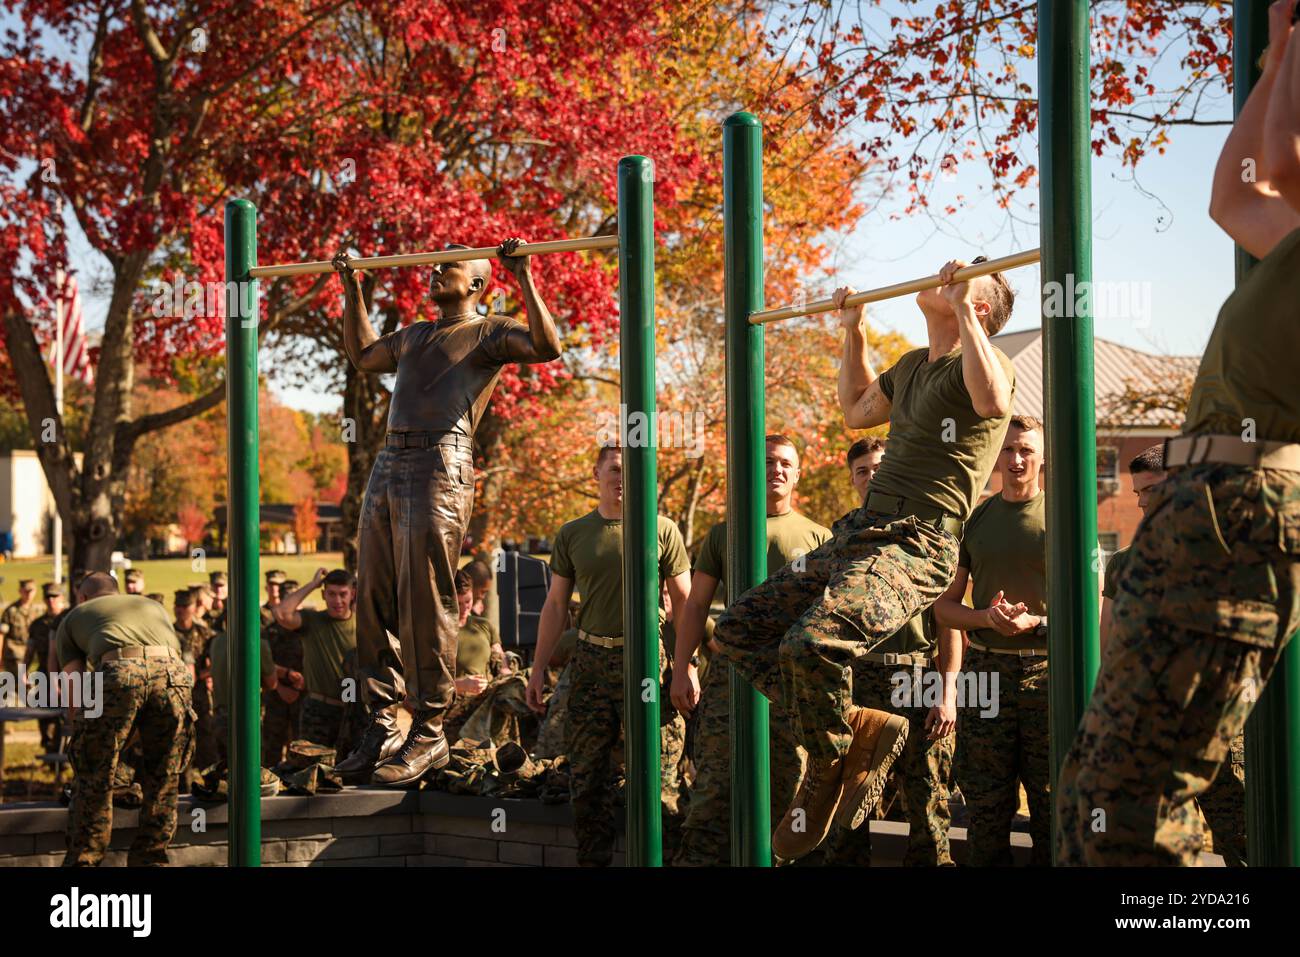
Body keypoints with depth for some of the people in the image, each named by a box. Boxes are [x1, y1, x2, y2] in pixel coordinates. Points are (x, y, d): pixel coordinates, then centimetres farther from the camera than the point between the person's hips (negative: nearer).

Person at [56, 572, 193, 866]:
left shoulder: (72, 618, 32)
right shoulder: (154, 606, 41)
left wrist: (80, 736, 32)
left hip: (117, 672, -2)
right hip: (172, 672, 3)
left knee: (94, 779, 9)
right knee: (162, 784, 15)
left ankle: (82, 863, 11)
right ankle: (150, 861, 18)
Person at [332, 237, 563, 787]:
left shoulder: (489, 332, 5)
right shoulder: (415, 336, 27)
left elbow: (547, 347, -13)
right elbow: (362, 354, 46)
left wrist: (524, 279, -17)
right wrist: (351, 288, 42)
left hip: (439, 468, -8)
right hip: (388, 467, 8)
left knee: (424, 607, -9)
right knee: (375, 604, 5)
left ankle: (429, 733, -4)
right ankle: (383, 726, 10)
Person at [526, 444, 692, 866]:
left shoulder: (662, 531, 2)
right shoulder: (572, 534, 9)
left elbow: (684, 602, 3)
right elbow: (555, 605, 13)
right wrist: (538, 669, 8)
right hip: (591, 661, 3)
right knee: (587, 775, 5)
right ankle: (592, 860, 13)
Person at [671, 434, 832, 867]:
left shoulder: (816, 537, 12)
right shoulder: (723, 534, 14)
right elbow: (696, 605, 12)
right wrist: (681, 668, 2)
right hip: (731, 670, 0)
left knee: (783, 794, 0)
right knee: (714, 788, -8)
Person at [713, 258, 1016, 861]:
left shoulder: (986, 362, -4)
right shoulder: (911, 367, 22)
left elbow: (993, 400, -30)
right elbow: (856, 411, 40)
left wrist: (961, 308, -22)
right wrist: (854, 332, 36)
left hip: (915, 546, -9)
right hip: (859, 535, 10)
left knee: (812, 642, -32)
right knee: (739, 630, 6)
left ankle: (829, 772, -6)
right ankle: (862, 728, 6)